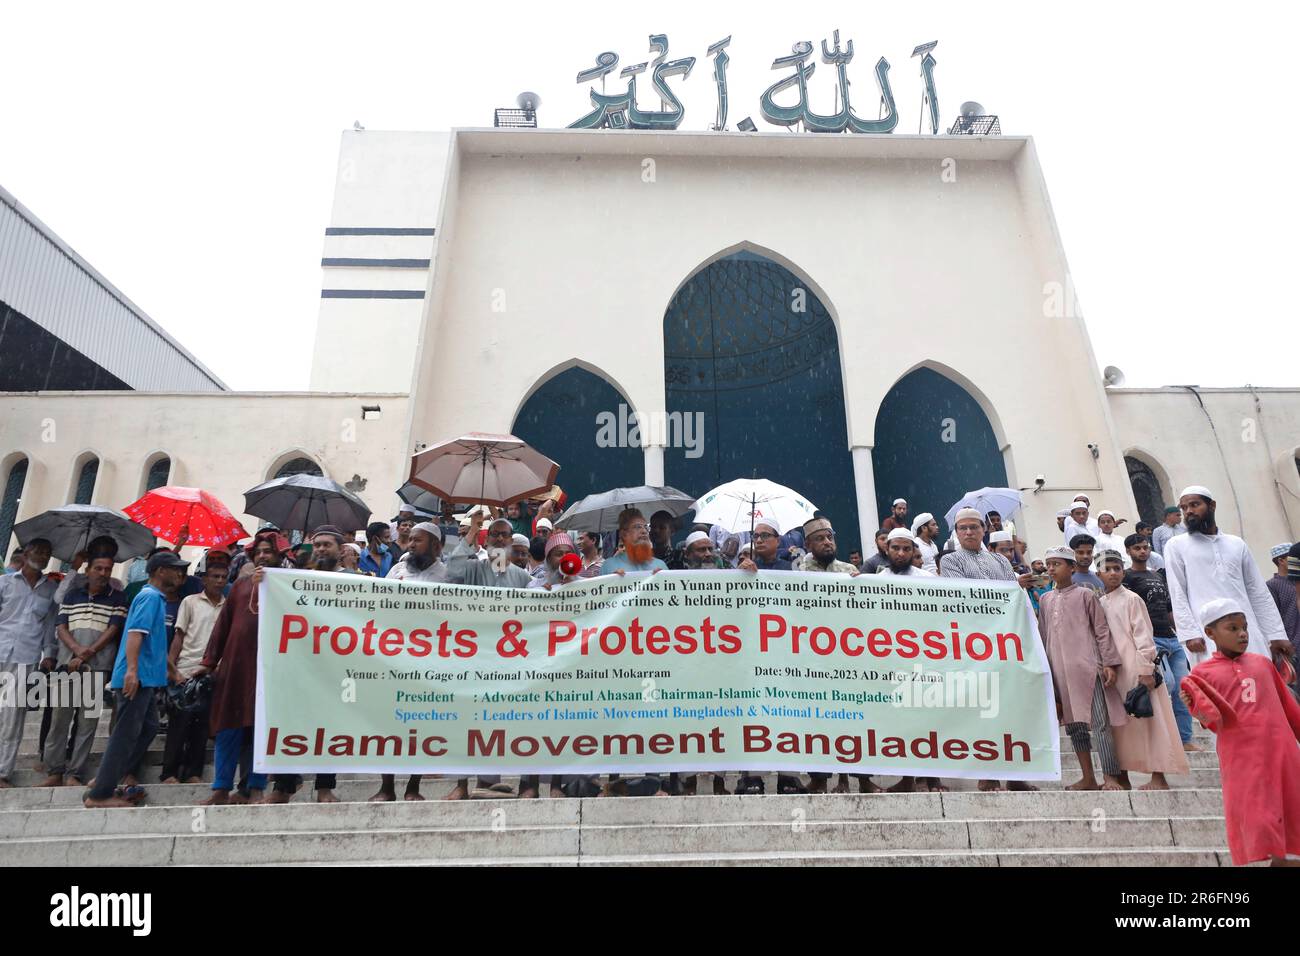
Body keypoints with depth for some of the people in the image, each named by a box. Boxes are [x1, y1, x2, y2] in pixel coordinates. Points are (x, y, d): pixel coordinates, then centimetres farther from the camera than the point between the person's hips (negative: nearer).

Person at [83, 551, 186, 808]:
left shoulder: (156, 598, 19)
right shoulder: (150, 596, -11)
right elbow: (135, 632, -23)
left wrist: (170, 669, 36)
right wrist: (131, 670, -32)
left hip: (146, 678, 10)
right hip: (136, 678, -10)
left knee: (148, 729, 14)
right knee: (126, 734, -5)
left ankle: (106, 780, 21)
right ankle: (99, 794, 2)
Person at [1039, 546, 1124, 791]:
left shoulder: (1085, 594, 2)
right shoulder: (1046, 599, 14)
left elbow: (1102, 631, 1)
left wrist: (1109, 663, -5)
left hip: (1087, 668, -4)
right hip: (1059, 671, 5)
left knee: (1100, 723, -5)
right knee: (1073, 724, 7)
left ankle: (1111, 778, 1)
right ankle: (1088, 778, 16)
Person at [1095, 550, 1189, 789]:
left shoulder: (1131, 599, -4)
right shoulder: (1100, 603, 11)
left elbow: (1143, 636, -9)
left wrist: (1146, 670, -14)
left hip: (1135, 669, -6)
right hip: (1112, 671, 6)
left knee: (1148, 720, -2)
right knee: (1119, 723, 9)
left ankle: (1158, 777, 5)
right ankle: (1123, 776, 16)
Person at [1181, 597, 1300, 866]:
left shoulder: (1262, 663, 10)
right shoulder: (1202, 673, -1)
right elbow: (1220, 722, -6)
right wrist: (1195, 705, -24)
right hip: (1243, 761, -4)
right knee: (1258, 831, -2)